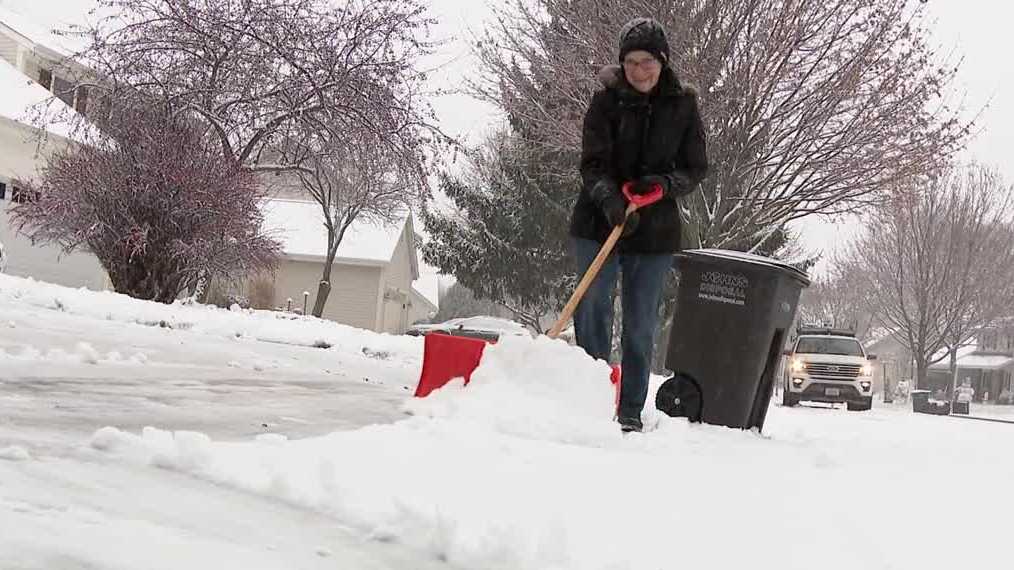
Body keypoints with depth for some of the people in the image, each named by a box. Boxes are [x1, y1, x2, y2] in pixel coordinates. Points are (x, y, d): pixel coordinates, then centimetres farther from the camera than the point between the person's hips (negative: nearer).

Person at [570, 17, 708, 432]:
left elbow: (695, 168, 3)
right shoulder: (606, 100, -4)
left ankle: (630, 410, 12)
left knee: (641, 323, 5)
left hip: (655, 230, 1)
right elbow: (593, 164, -12)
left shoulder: (683, 105, 1)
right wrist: (610, 201, -30)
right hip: (598, 223, -1)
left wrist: (664, 185, -17)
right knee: (593, 309, -3)